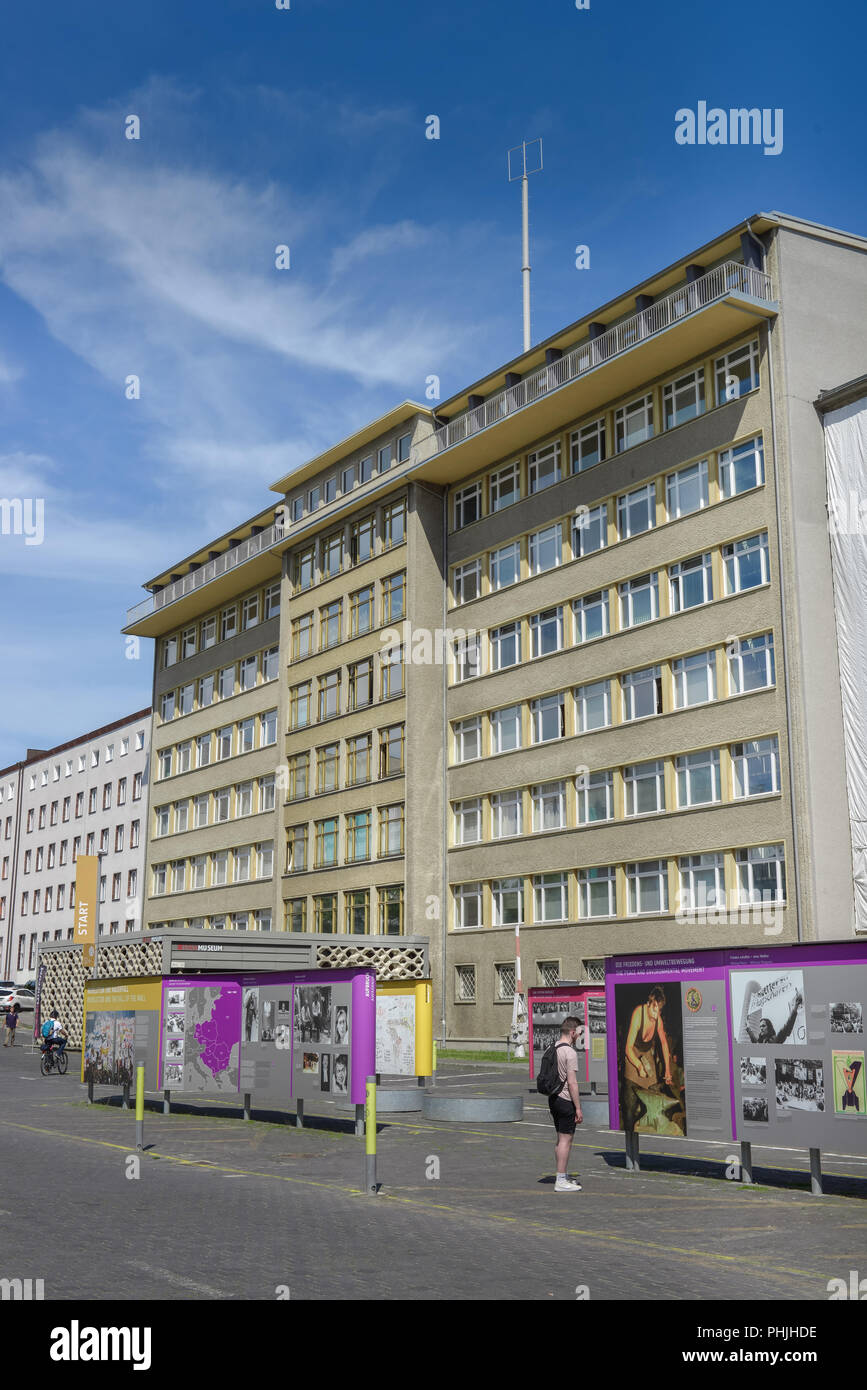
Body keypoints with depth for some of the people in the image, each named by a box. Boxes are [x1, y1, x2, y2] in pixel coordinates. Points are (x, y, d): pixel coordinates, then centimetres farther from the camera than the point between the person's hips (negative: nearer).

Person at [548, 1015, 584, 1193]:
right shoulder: (570, 1052, -17)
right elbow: (572, 1083, -19)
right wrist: (578, 1108, -15)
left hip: (553, 1098, 9)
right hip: (566, 1101, -9)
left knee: (561, 1138, 17)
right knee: (566, 1139, -3)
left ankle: (563, 1176, 25)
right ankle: (561, 1181, -1)